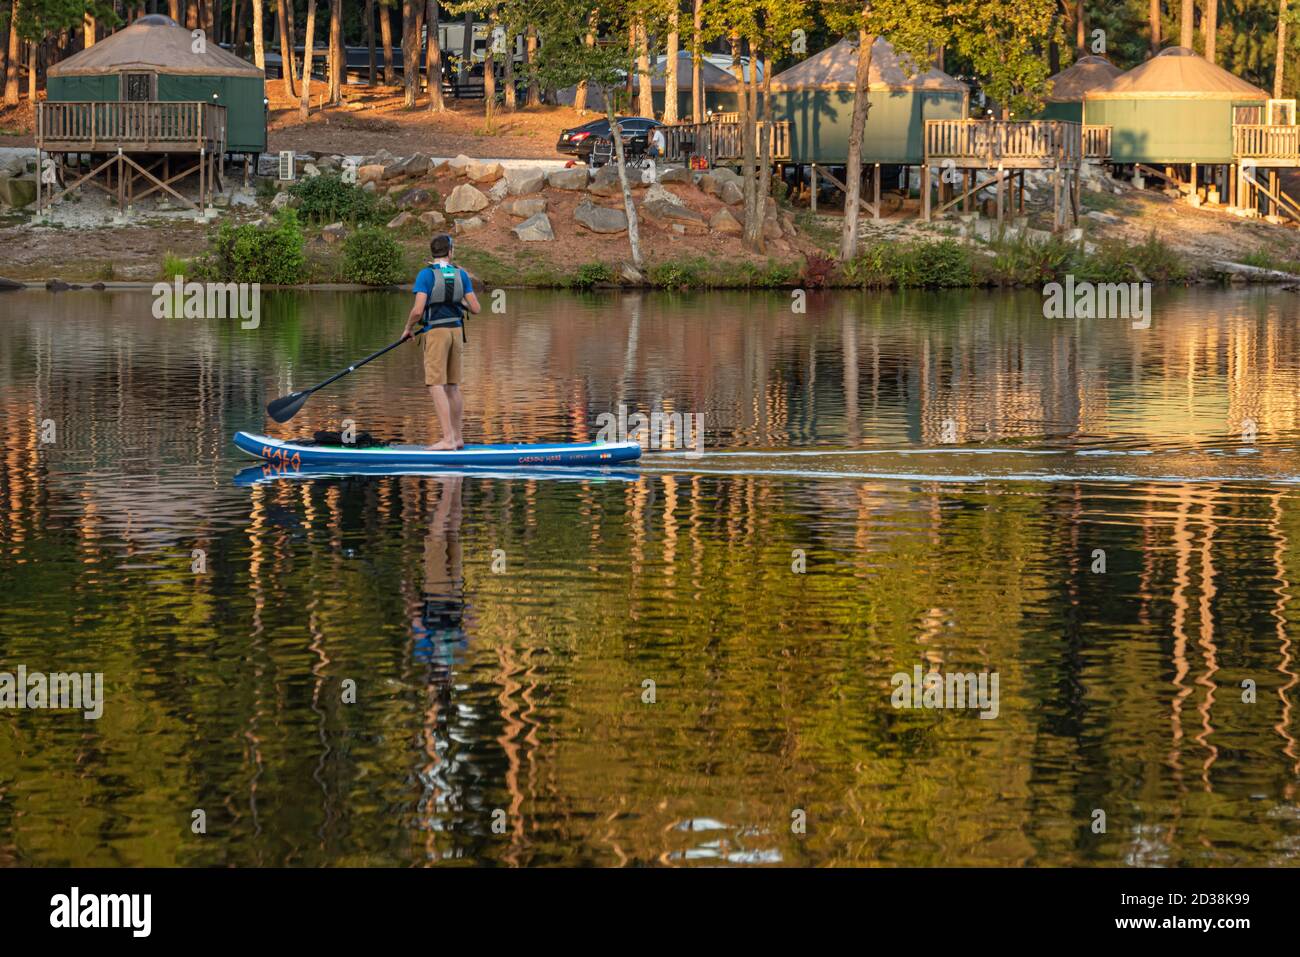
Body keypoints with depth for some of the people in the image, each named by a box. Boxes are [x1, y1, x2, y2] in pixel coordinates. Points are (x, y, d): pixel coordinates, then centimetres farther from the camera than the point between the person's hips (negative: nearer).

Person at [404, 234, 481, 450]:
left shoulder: (426, 274, -9)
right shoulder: (461, 274, 5)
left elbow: (418, 310, -16)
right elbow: (475, 309, 4)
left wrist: (409, 329, 3)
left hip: (436, 332, -6)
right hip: (456, 330, 6)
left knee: (436, 386, -8)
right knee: (453, 386, 14)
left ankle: (448, 439, -17)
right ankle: (458, 437, 19)